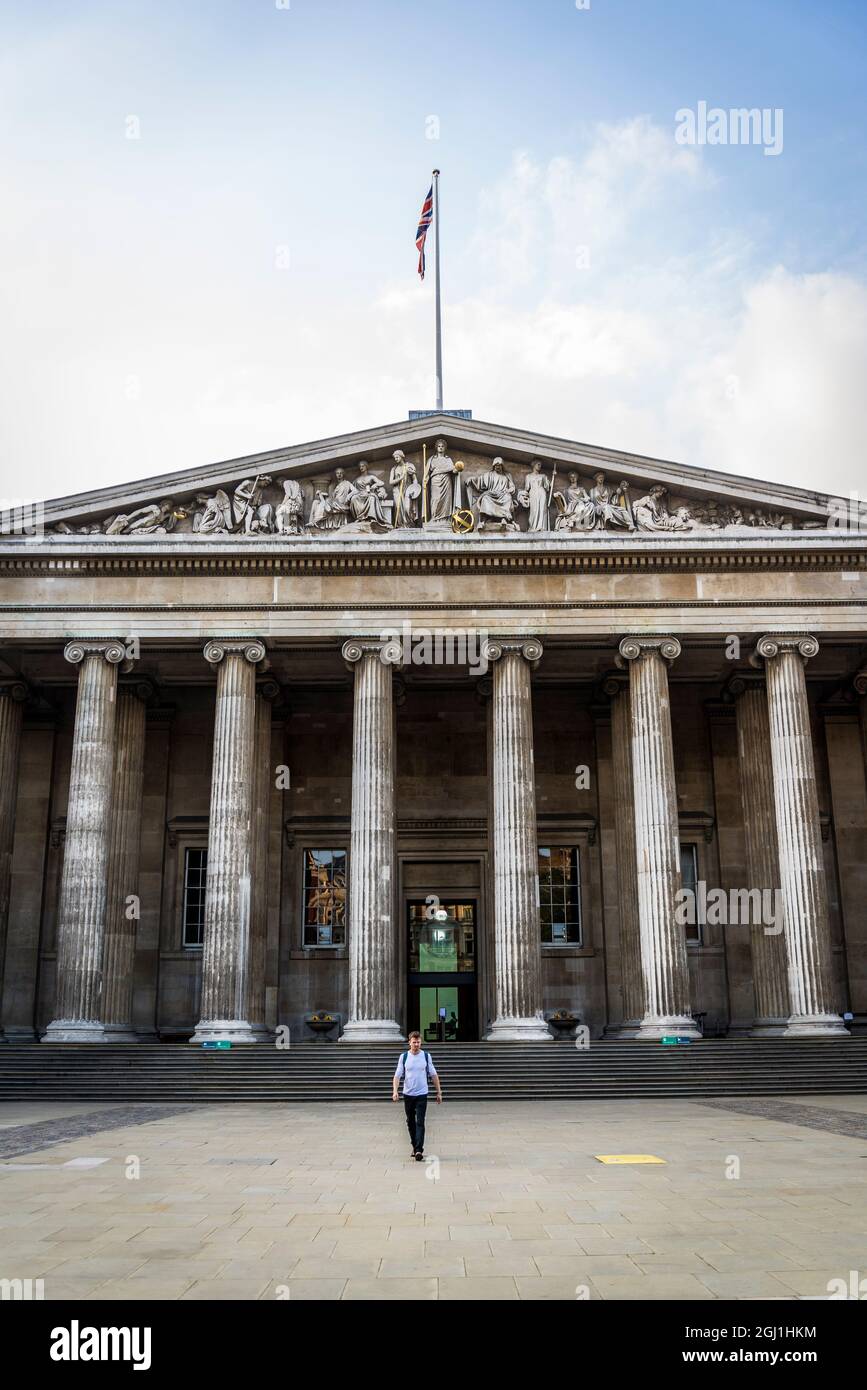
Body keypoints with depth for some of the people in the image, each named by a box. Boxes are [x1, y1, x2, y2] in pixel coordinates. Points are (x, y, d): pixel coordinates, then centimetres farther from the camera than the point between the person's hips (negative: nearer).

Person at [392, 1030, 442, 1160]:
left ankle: (419, 1150, -14)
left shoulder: (426, 1056, 1)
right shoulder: (403, 1057, 0)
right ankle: (415, 1146, 25)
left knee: (420, 1122, -10)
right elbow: (397, 1075, -3)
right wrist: (395, 1091, -17)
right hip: (408, 1094, 2)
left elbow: (433, 1075, 7)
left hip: (422, 1094, -2)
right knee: (410, 1122, 11)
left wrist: (439, 1092, 5)